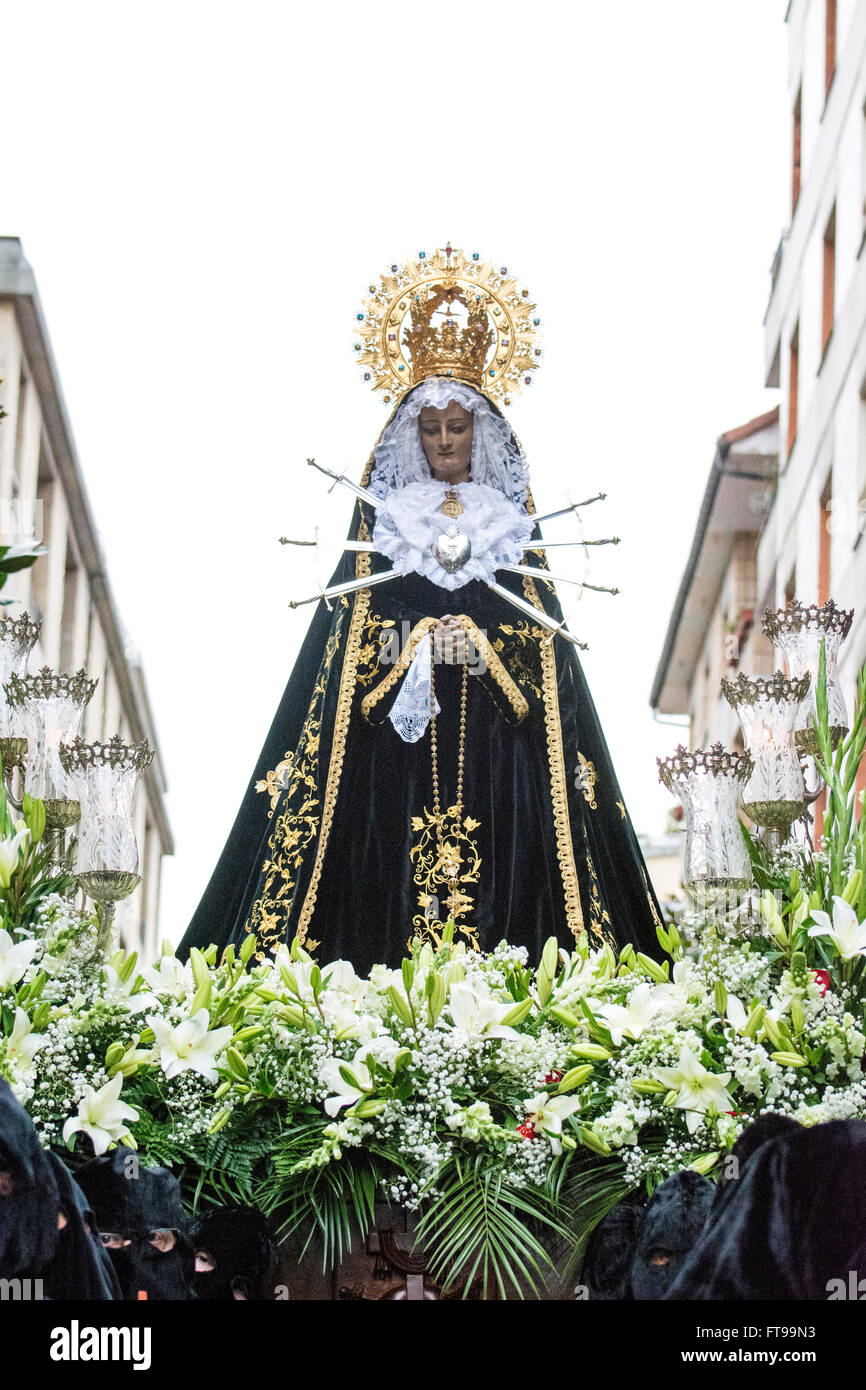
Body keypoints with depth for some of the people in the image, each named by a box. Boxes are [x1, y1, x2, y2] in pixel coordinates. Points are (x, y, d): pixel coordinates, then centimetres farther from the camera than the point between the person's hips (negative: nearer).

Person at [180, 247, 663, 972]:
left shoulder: (513, 524, 12)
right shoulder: (383, 518, 11)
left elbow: (542, 636, 9)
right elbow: (352, 618, 7)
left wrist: (476, 642, -6)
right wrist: (416, 646, -7)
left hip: (496, 741, 1)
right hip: (392, 736, -1)